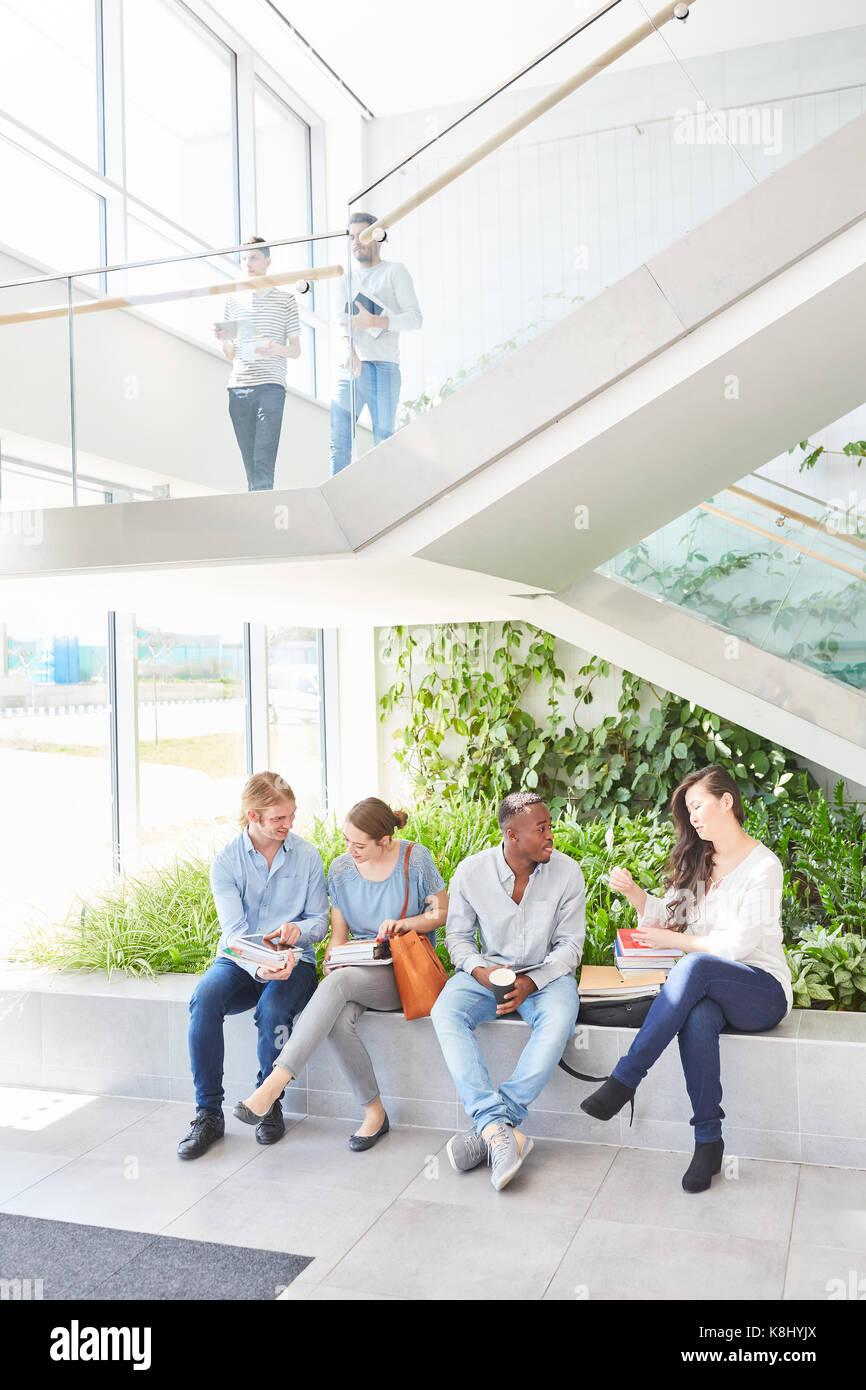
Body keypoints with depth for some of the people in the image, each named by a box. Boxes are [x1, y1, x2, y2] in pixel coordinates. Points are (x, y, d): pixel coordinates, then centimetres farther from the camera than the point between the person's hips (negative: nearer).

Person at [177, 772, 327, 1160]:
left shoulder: (307, 856, 0)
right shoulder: (226, 862, -4)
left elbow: (320, 922, 5)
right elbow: (234, 930, -13)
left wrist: (298, 930, -20)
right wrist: (259, 967, -33)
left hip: (293, 960, 0)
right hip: (239, 960, 1)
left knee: (272, 1008, -32)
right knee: (204, 998, -31)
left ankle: (270, 1103, -5)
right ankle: (208, 1113, -19)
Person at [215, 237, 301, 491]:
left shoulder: (285, 299, 9)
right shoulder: (234, 300, 19)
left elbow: (296, 350, 7)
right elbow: (231, 355, 20)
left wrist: (277, 349, -14)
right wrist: (224, 340, -2)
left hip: (270, 385, -4)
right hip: (238, 388, 4)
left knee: (264, 463, -14)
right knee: (249, 463, 2)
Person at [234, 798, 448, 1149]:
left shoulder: (415, 859, -6)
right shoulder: (340, 869, 4)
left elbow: (442, 912, 2)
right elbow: (339, 933, 10)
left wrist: (404, 924, -15)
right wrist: (334, 957, -11)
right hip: (357, 968, 4)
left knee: (338, 983, -33)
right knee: (339, 1022, -30)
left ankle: (274, 1083, -34)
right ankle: (374, 1112, -11)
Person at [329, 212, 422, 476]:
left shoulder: (394, 271, 9)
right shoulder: (346, 278, 21)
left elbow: (415, 318, -1)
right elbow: (342, 320, 7)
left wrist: (373, 321, -14)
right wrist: (350, 349, -16)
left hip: (384, 367, -3)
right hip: (350, 367, 3)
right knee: (338, 440, -9)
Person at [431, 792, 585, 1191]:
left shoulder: (567, 872, -8)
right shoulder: (471, 871, -7)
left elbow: (570, 944, -4)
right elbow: (457, 935, 3)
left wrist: (530, 983, -20)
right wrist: (479, 970, -18)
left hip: (545, 973, -1)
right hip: (487, 970, 1)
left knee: (559, 1019, -35)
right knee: (446, 1012, -29)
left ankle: (490, 1131, -32)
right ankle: (502, 1130, -39)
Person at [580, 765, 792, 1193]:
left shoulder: (763, 865, -6)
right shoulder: (697, 861, 15)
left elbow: (738, 944, -13)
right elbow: (665, 916, 12)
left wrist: (673, 940, -11)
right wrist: (634, 893, -6)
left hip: (763, 990, -4)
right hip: (708, 989, 4)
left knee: (696, 965, -37)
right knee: (696, 1017, -35)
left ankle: (624, 1080, -35)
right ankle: (708, 1140, -27)